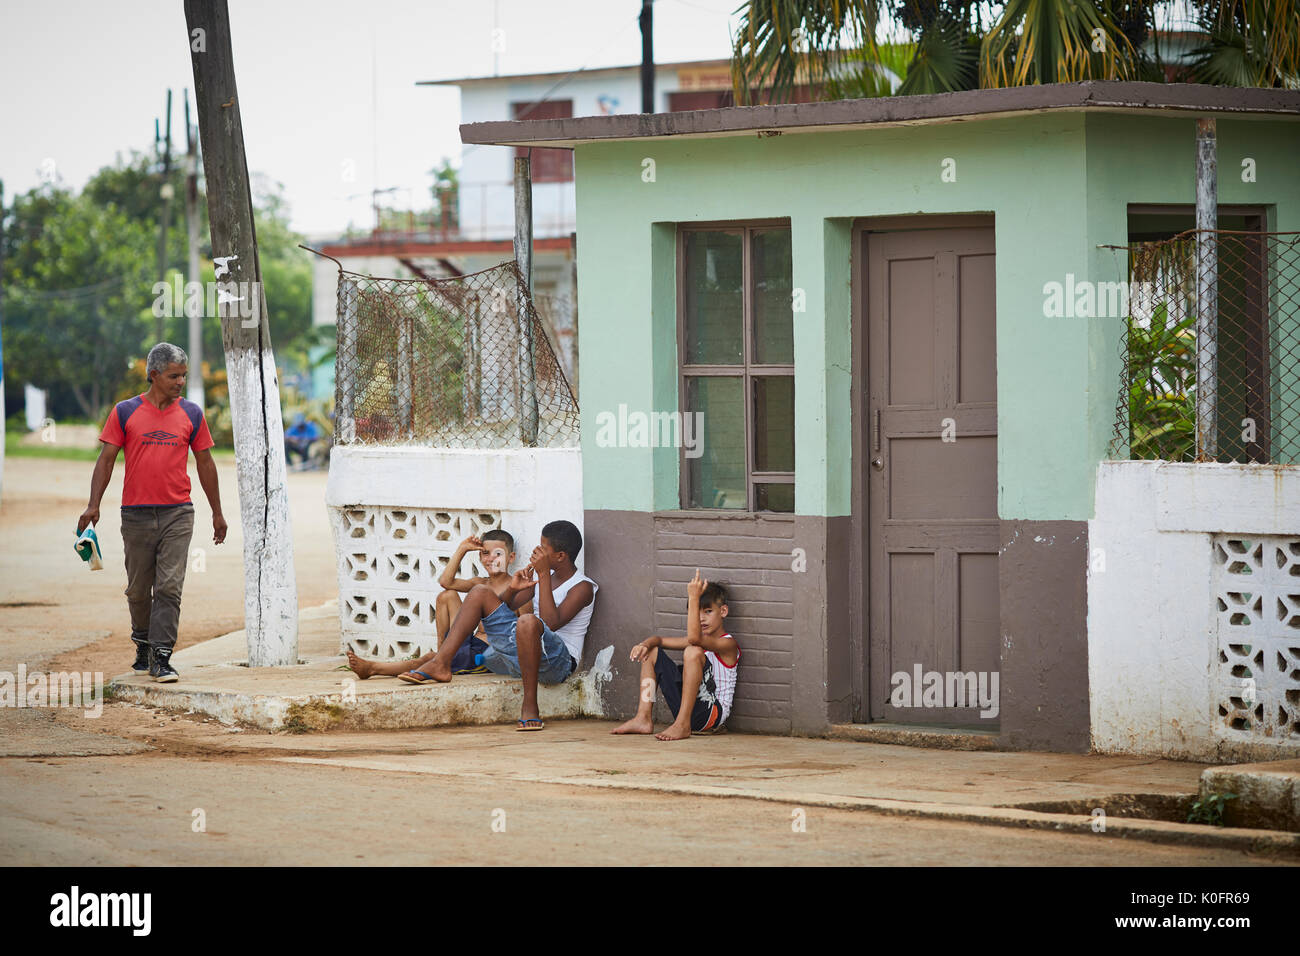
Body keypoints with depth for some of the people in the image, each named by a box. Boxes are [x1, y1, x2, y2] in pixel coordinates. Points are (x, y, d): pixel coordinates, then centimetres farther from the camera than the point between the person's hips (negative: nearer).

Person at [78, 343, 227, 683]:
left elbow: (205, 463, 14)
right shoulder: (125, 413, 3)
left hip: (177, 514, 0)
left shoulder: (191, 414, 7)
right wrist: (93, 505, -8)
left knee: (169, 587, -10)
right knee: (138, 590, 8)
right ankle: (143, 646, 28)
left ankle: (161, 658, -11)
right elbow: (106, 459, 2)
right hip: (136, 514, 0)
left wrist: (217, 513, 15)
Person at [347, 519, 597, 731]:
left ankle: (530, 706, -31)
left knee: (528, 622, -41)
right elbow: (504, 608, 17)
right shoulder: (540, 575, 18)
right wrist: (511, 589, -5)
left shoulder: (583, 587, -5)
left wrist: (544, 575, -20)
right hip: (517, 654, 8)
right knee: (480, 592, -2)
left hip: (559, 660, -8)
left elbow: (551, 623, -20)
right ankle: (440, 662, -11)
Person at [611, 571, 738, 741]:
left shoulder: (728, 644, -10)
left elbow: (693, 637, -29)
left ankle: (682, 725, -31)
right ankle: (644, 719, 0)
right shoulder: (699, 641, 17)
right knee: (651, 652, 13)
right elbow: (660, 640, 18)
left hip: (713, 713, -8)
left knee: (694, 652, -30)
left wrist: (694, 598, -29)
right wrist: (645, 644, -6)